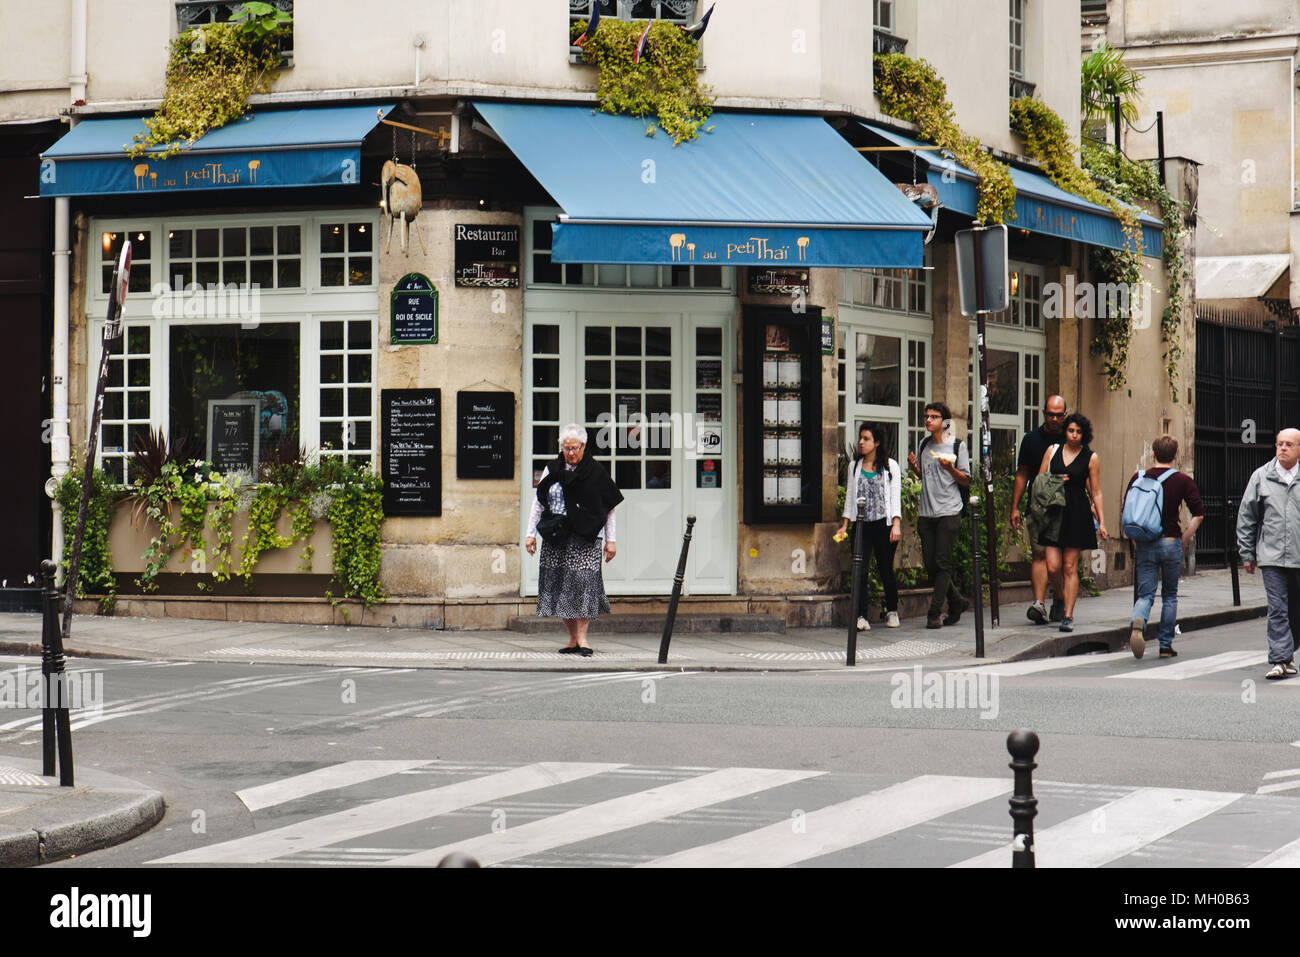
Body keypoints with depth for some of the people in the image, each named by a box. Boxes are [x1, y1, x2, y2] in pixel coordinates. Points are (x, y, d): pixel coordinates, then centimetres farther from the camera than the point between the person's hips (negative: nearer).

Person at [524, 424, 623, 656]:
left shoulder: (595, 472, 2)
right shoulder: (552, 471, 10)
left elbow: (609, 508, 5)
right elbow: (538, 503, 14)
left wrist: (610, 540, 2)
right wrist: (531, 533, 7)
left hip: (585, 537, -3)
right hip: (556, 537, 3)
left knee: (583, 581, -13)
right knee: (559, 584, 2)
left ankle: (582, 636, -10)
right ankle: (573, 638, 9)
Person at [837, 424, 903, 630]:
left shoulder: (890, 466, 4)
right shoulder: (855, 466, 14)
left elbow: (895, 496, 0)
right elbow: (850, 495, 17)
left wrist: (896, 524, -11)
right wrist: (845, 524, 10)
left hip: (884, 524, -2)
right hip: (862, 525, 2)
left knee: (885, 569, 2)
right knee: (860, 569, -10)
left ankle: (892, 611, 23)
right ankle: (860, 616, -12)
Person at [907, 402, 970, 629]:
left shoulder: (957, 446, -2)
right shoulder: (924, 444, 13)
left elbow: (966, 480, 0)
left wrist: (949, 468, -17)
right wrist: (914, 466, 3)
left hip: (949, 512, -6)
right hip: (926, 513, 6)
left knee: (942, 563, -8)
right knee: (930, 564, 5)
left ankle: (934, 613, -7)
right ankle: (957, 602, 22)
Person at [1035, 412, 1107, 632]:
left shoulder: (1091, 458, 4)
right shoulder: (1052, 451, 9)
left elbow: (1096, 493, 7)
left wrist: (1101, 522, 2)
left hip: (1078, 514, -2)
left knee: (1070, 567, -4)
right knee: (1053, 567, -6)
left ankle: (1068, 615, 0)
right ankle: (1063, 600, 22)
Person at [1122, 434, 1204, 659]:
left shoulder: (1138, 478, 3)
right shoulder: (1183, 480, -2)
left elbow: (1125, 512, 4)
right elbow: (1199, 514, -7)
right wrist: (1185, 538, 4)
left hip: (1145, 545, 1)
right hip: (1171, 543, -1)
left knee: (1145, 594, 4)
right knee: (1170, 596, 13)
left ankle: (1137, 622, -28)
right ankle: (1166, 645, 14)